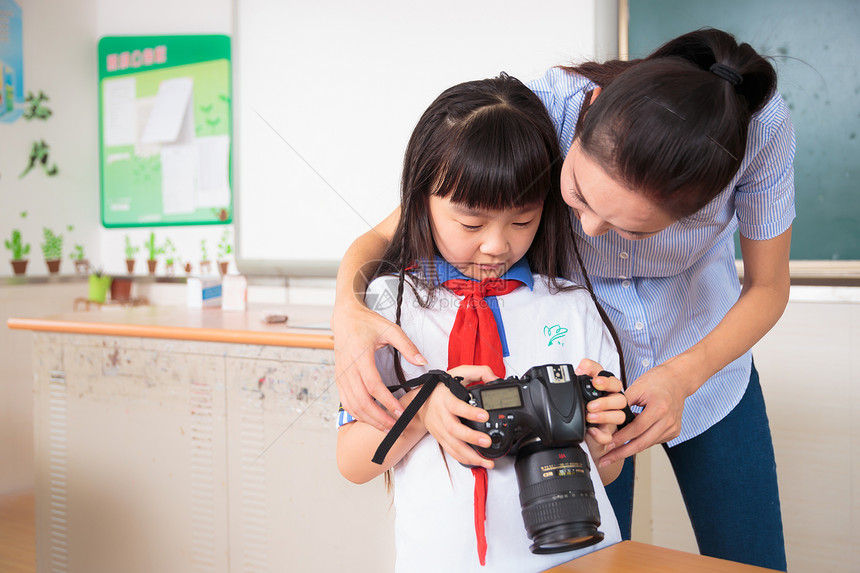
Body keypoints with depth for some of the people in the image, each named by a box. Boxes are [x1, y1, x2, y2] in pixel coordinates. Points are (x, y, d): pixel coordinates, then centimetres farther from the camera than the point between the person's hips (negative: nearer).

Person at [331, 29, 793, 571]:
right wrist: (349, 311, -45)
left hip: (706, 359, 2)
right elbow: (383, 237, -23)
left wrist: (685, 375, -29)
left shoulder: (761, 124, -30)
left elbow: (767, 287, -12)